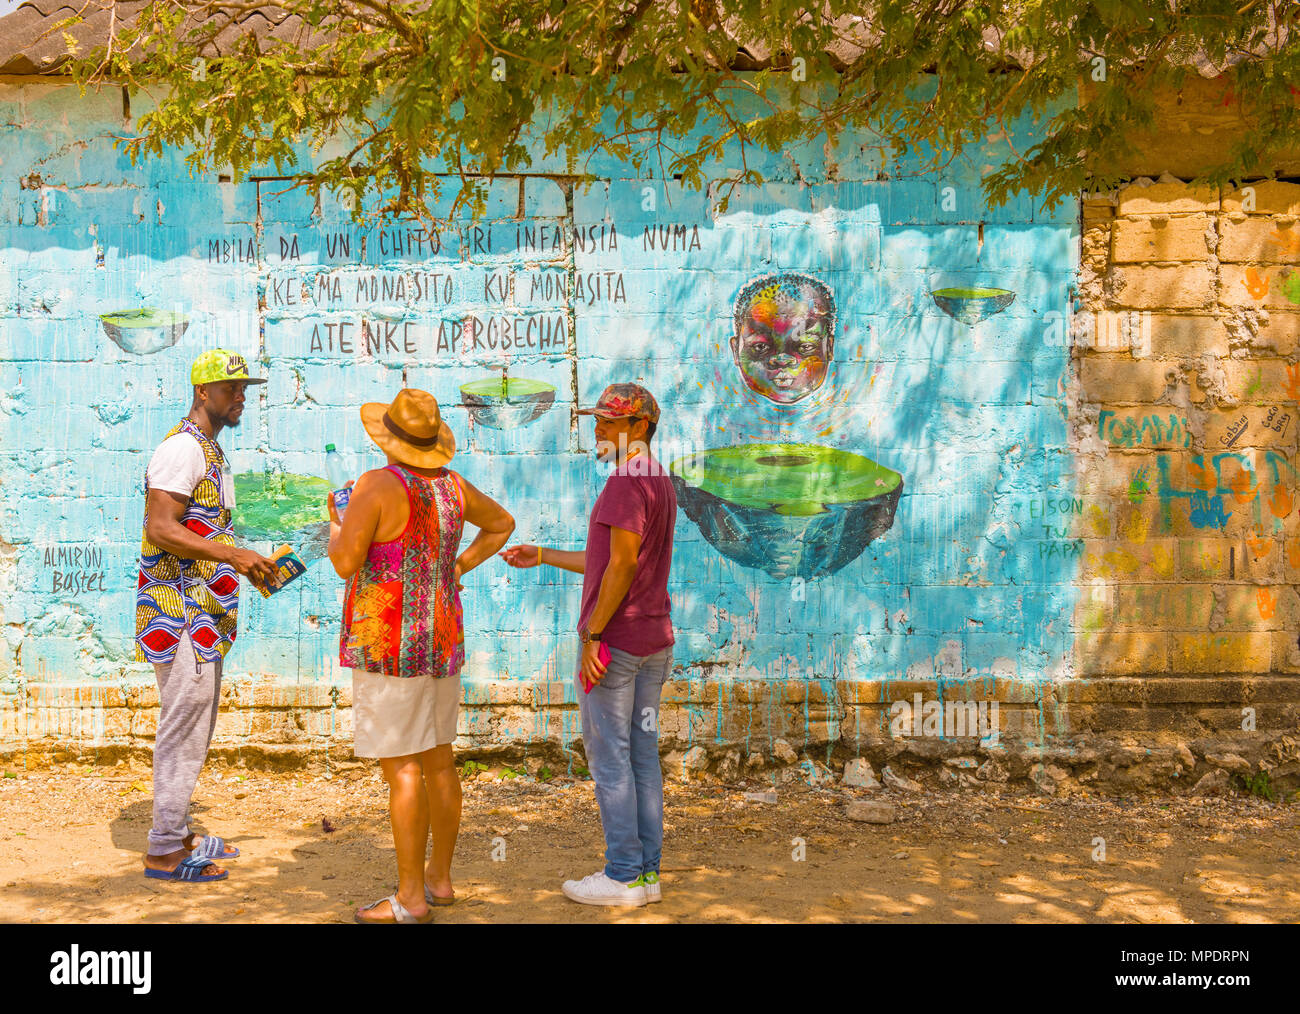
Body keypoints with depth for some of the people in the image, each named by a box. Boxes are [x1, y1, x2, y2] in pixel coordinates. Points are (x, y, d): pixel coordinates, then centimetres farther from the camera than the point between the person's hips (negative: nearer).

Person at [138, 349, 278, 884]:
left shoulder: (211, 453, 19)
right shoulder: (182, 449, -13)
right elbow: (161, 529, -22)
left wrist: (250, 567, 15)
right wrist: (235, 555, -26)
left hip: (205, 613, 10)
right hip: (180, 611, -10)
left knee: (193, 729, 15)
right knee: (184, 729, -6)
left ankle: (174, 836, 25)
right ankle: (164, 852, 1)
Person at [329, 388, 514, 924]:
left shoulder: (376, 485, -16)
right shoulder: (450, 483, 6)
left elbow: (345, 563, -19)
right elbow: (502, 523, 21)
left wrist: (335, 525, 1)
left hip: (389, 647, -8)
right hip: (441, 639, 8)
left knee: (402, 770, -4)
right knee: (438, 761, 14)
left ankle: (410, 899, 0)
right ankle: (439, 877, 24)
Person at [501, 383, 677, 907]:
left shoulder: (627, 481, -15)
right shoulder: (660, 481, 16)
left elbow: (621, 566, -20)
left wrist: (593, 634, -18)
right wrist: (543, 557, 24)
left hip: (614, 641, -9)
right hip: (654, 638, 9)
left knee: (608, 757, -2)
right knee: (642, 755, 11)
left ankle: (623, 875, 3)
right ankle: (647, 872, 15)